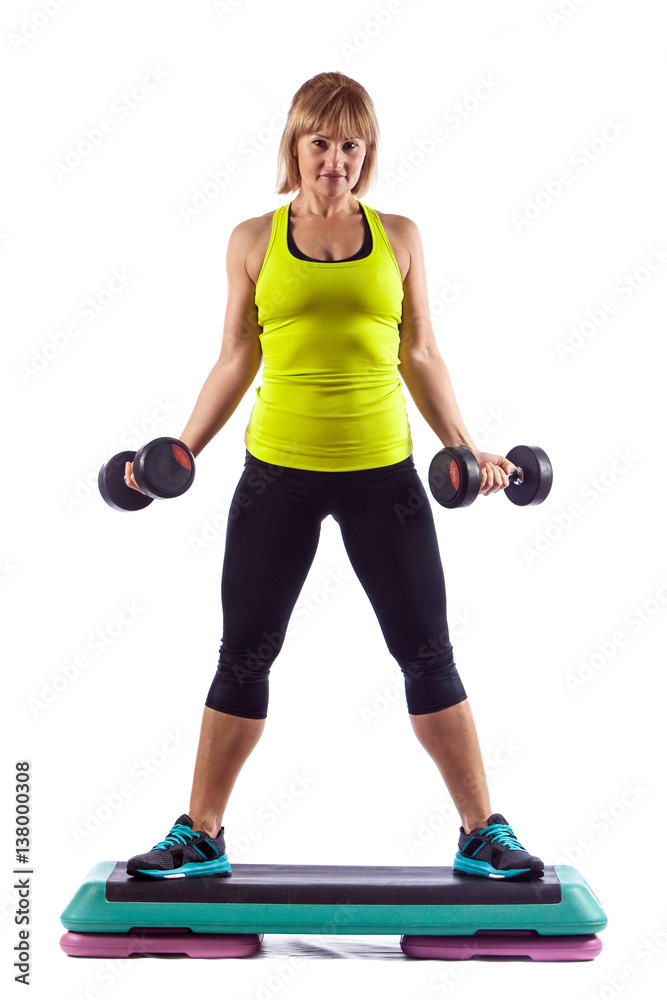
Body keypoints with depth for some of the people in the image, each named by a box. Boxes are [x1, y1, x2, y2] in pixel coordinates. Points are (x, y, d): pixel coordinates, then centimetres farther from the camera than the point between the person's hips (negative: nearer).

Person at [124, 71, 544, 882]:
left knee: (427, 653, 6)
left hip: (382, 471, 0)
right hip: (278, 471, 0)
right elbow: (235, 361, 8)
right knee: (244, 656, 8)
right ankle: (200, 835, 24)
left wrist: (467, 450, 1)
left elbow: (420, 357, 9)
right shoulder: (254, 240, 5)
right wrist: (182, 450, -1)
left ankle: (484, 835, 20)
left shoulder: (399, 237, 7)